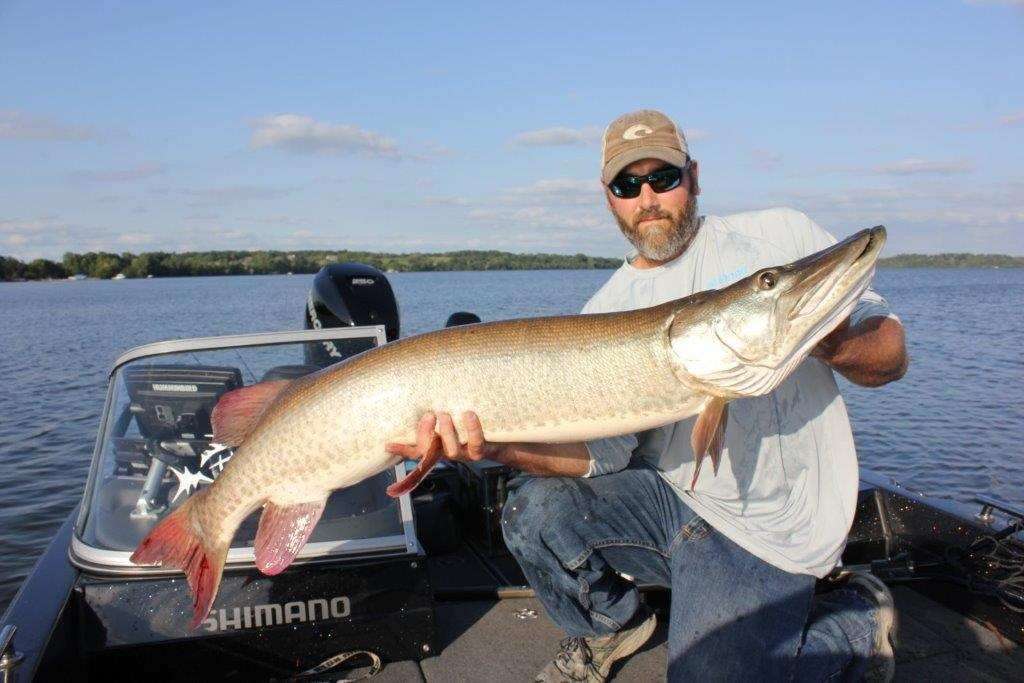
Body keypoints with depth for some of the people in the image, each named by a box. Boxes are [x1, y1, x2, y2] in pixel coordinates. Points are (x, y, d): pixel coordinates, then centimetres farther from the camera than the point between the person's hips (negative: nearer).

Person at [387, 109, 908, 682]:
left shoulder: (783, 237, -2)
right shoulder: (606, 311, 3)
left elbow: (892, 356, -2)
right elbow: (605, 451, -9)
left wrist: (831, 342, -26)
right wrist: (500, 445, -27)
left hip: (769, 526, -3)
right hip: (667, 494, 4)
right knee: (533, 513, -16)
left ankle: (860, 623, 13)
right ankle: (613, 624, 15)